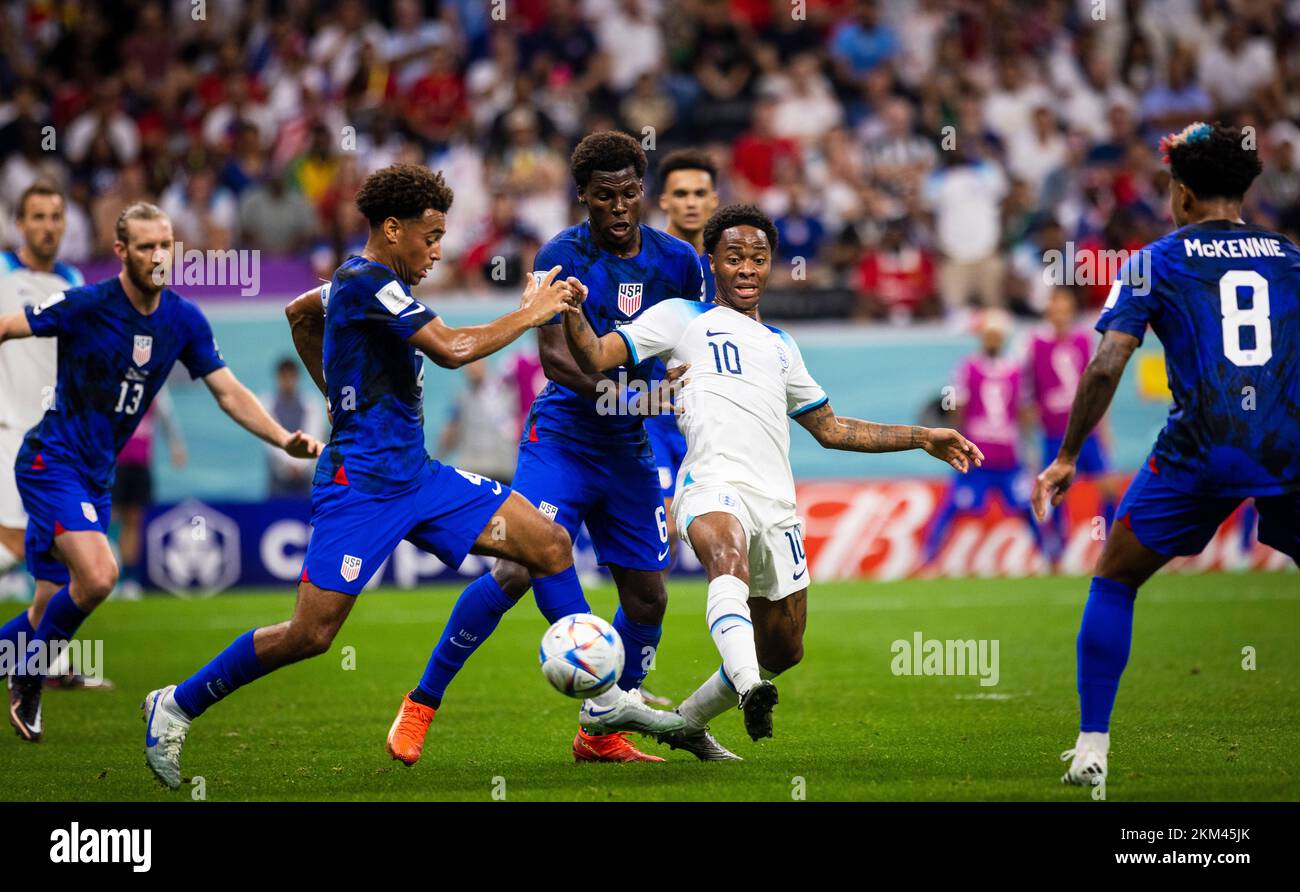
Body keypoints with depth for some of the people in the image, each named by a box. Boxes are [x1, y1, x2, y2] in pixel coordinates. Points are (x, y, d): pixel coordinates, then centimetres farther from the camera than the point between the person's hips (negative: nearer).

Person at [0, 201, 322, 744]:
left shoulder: (184, 321, 1)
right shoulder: (86, 306, -16)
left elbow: (230, 394, 3)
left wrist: (286, 440, -11)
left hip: (97, 476, 7)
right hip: (52, 461, -7)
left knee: (56, 610, 7)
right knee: (98, 576, -24)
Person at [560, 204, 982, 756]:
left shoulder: (780, 346, 30)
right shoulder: (682, 318, 15)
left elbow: (830, 429, 35)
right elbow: (596, 358, 6)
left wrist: (923, 438, 31)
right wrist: (570, 310, -14)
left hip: (775, 500, 6)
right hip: (713, 485, -6)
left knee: (783, 649, 8)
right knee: (728, 553, -40)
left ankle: (688, 722, 29)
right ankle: (749, 688, -62)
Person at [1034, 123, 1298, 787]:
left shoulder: (1157, 261, 7)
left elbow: (1106, 366, -2)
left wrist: (1065, 457, 5)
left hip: (1199, 451, -2)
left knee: (1113, 581, 14)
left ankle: (1092, 748, 8)